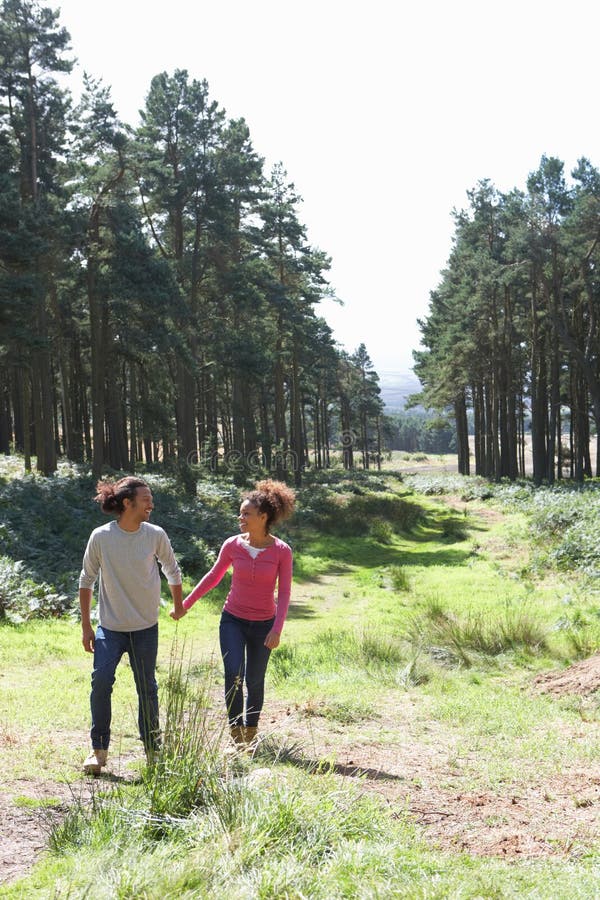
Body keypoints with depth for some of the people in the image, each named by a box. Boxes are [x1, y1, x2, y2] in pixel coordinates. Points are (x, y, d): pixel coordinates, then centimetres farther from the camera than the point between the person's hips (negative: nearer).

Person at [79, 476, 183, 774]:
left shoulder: (155, 535, -6)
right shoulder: (101, 537, -9)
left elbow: (172, 570, 11)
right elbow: (87, 579, 1)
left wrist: (178, 605, 22)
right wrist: (86, 625, 2)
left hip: (146, 628, 1)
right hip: (110, 626, -1)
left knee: (147, 688, 6)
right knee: (101, 681, -14)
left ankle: (152, 748, 21)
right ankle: (99, 749, 1)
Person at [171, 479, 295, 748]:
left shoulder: (282, 551, -12)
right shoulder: (232, 545, -7)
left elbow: (284, 593, -8)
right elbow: (213, 576, 7)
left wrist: (277, 629, -16)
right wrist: (185, 605, 9)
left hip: (263, 625, -1)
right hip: (233, 620, 1)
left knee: (254, 682, 9)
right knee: (233, 676, -15)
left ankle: (250, 732, 30)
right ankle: (235, 735, -3)